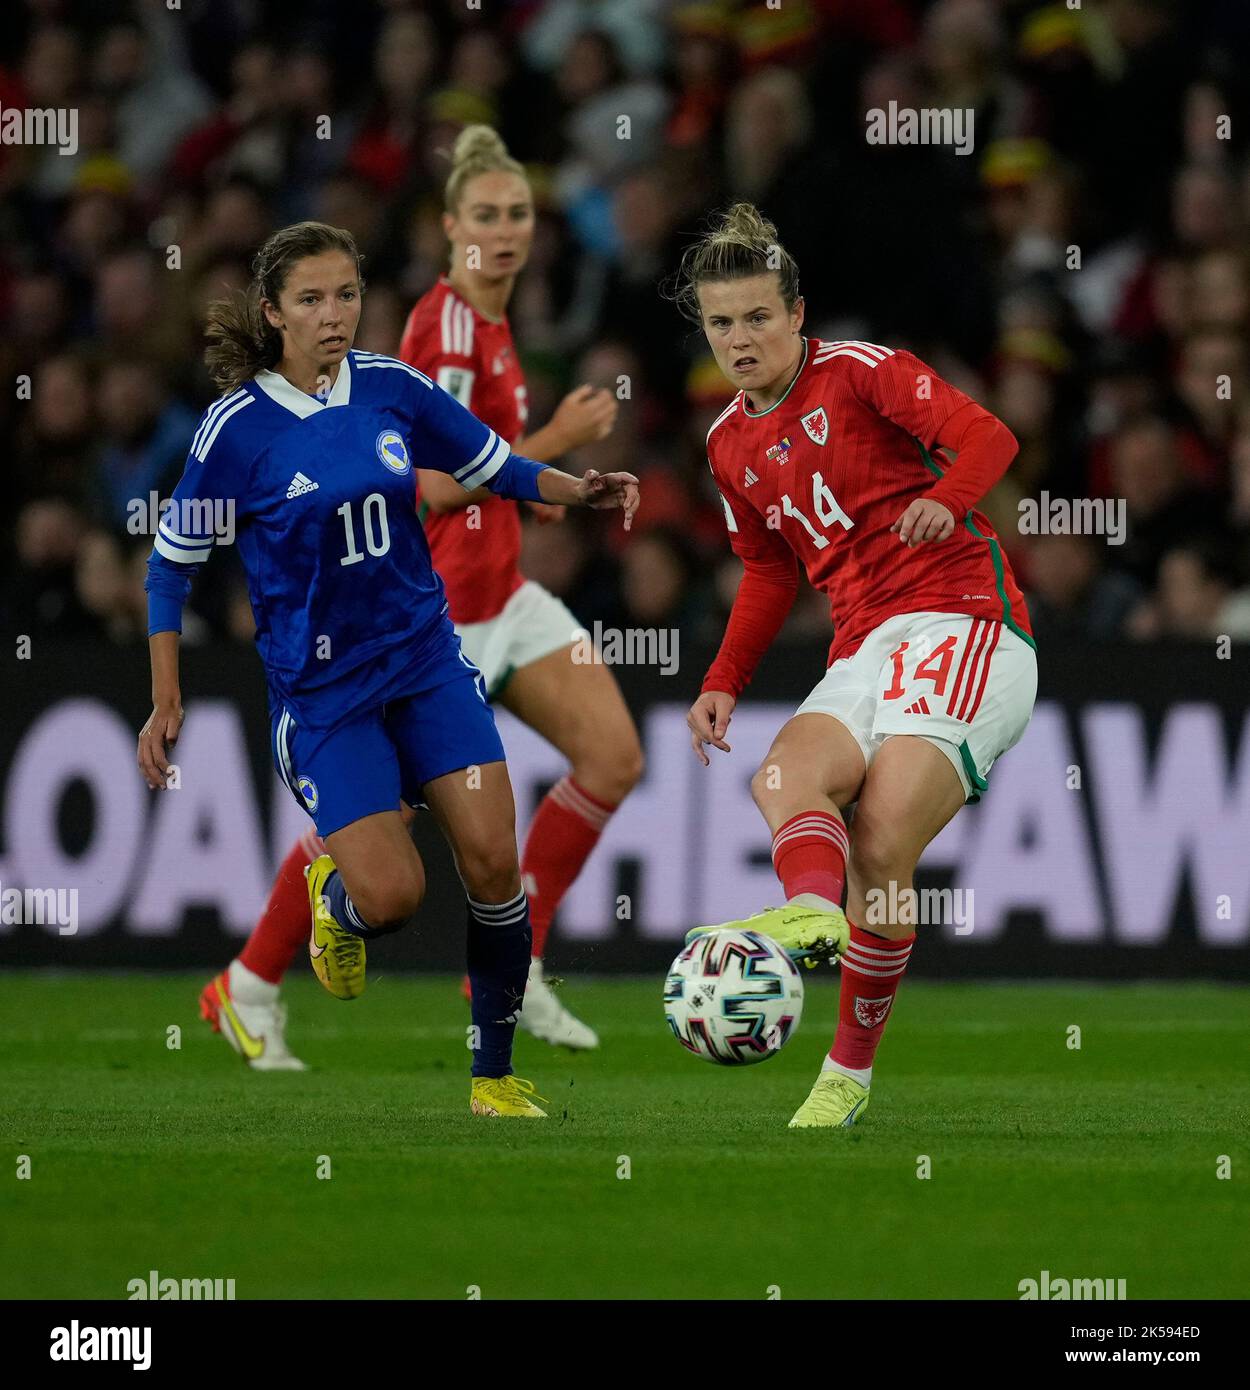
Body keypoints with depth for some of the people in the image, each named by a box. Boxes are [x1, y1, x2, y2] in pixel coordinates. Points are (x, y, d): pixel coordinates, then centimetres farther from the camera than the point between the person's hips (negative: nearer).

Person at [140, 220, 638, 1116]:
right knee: (392, 895, -14)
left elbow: (494, 467, 12)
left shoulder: (394, 389, -2)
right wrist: (167, 703, -6)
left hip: (426, 660, 3)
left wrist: (577, 490, -8)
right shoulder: (238, 428, -11)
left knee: (493, 865, -9)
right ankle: (334, 896, 25)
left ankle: (495, 1075, 7)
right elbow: (172, 563, -3)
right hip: (322, 688, -3)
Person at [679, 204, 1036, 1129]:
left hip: (961, 617, -6)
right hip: (863, 653, 7)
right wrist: (725, 684, 20)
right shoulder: (730, 443, 18)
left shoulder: (860, 371, -1)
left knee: (882, 842, -22)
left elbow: (988, 435, -8)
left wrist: (946, 498, -29)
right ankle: (813, 914, -57)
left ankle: (851, 1069, -15)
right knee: (784, 778, -27)